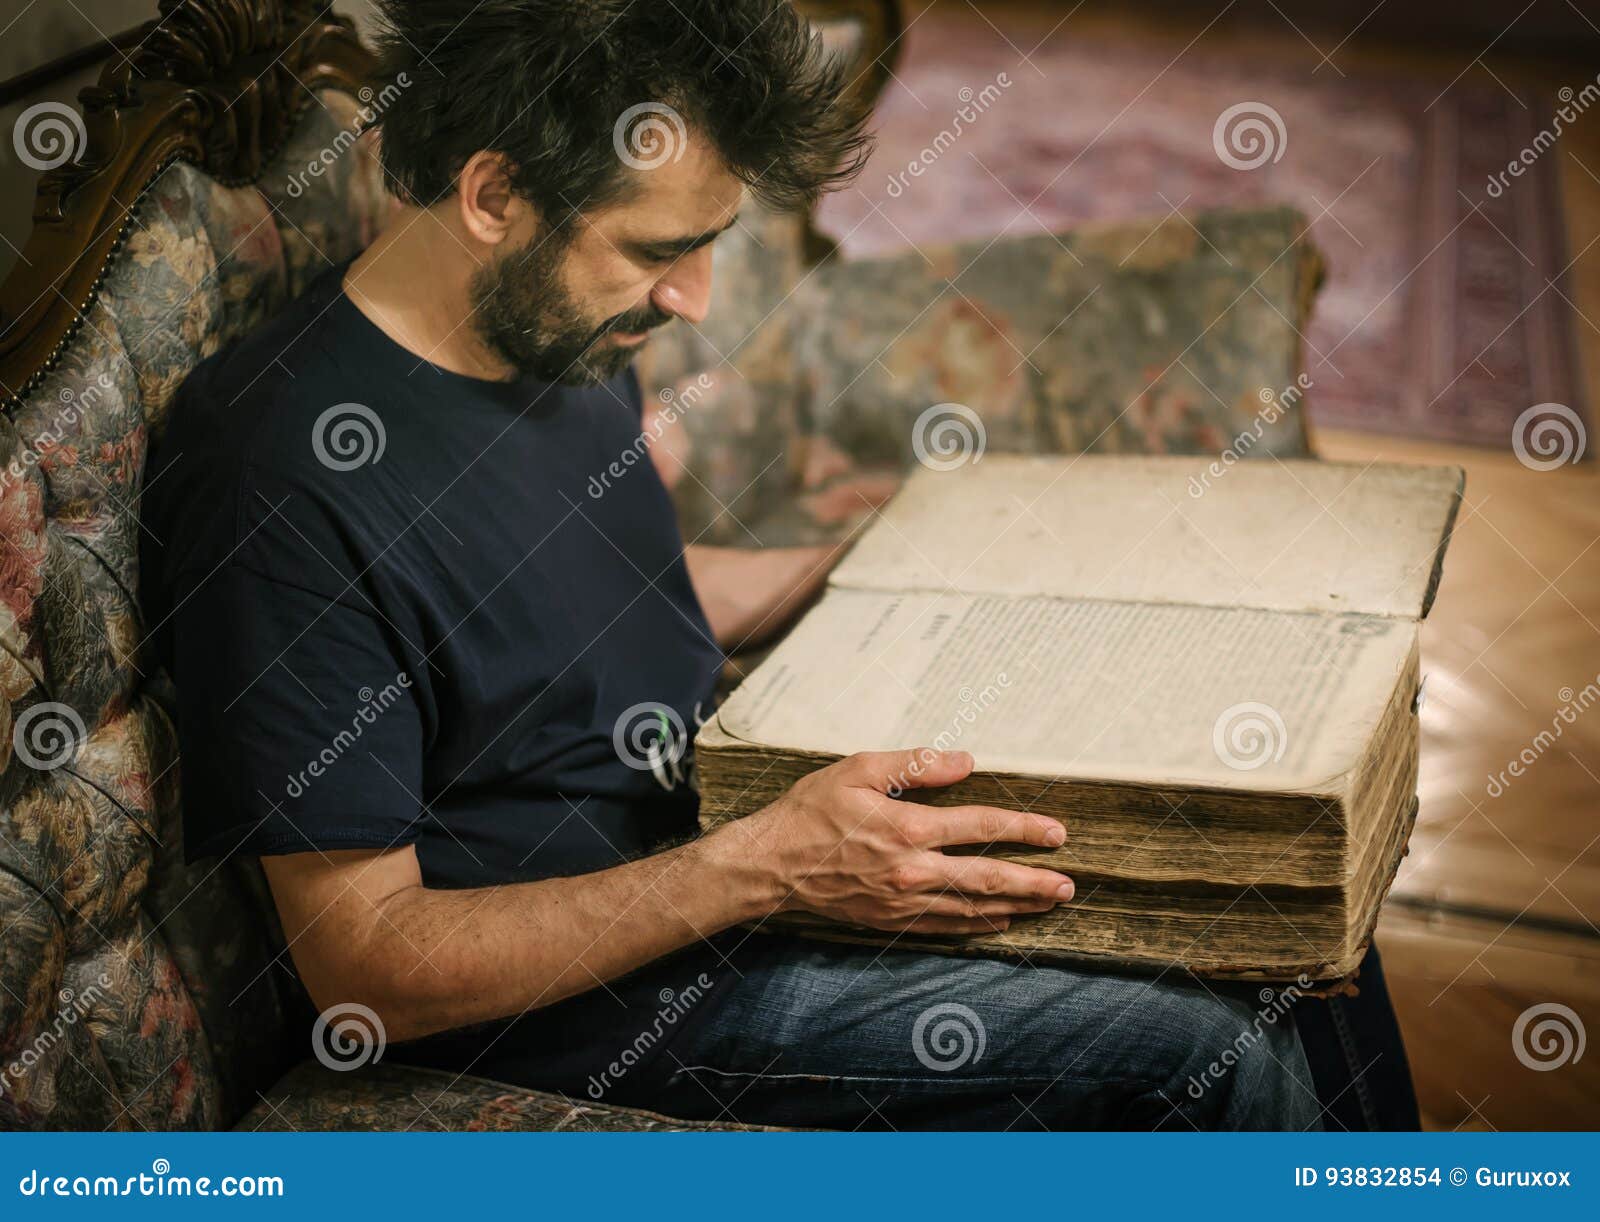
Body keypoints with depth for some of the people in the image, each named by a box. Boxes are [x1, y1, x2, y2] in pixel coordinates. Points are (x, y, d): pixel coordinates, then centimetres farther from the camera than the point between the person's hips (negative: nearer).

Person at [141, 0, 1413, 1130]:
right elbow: (367, 968, -25)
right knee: (1221, 1054, -13)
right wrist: (763, 868, -30)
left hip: (725, 826, 8)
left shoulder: (564, 331, -1)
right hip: (593, 992, -8)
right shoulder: (292, 484, -28)